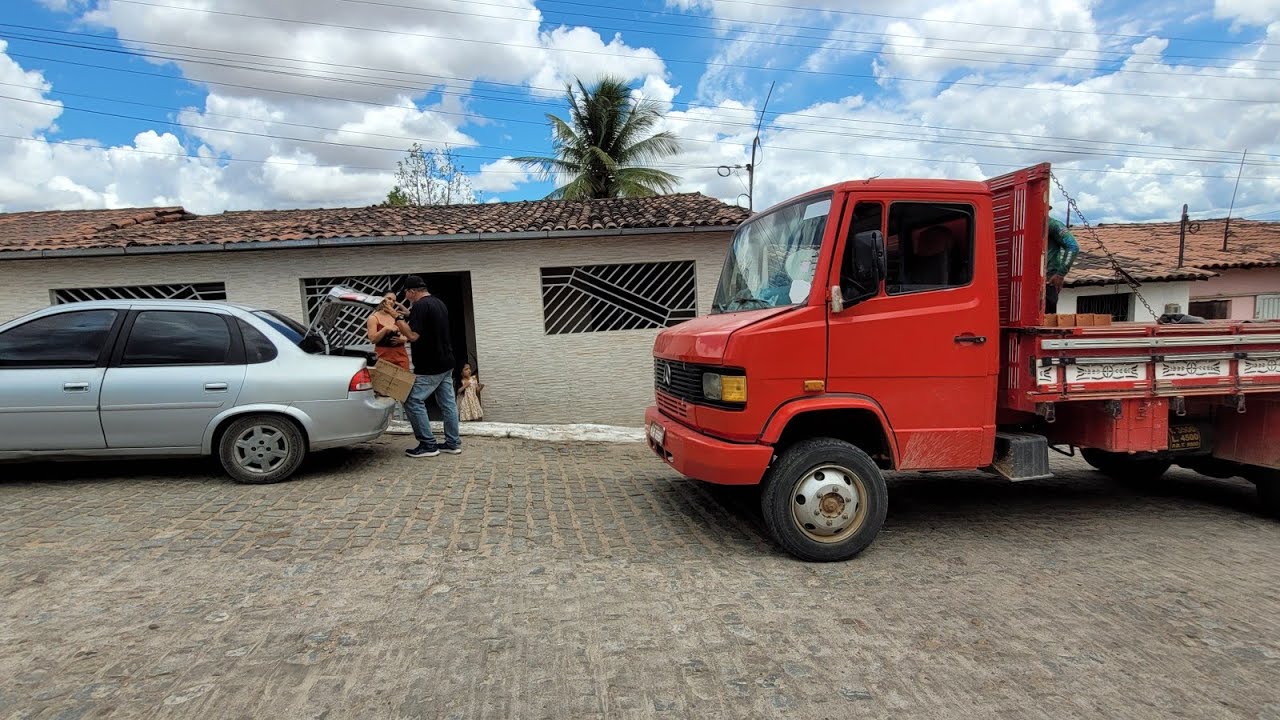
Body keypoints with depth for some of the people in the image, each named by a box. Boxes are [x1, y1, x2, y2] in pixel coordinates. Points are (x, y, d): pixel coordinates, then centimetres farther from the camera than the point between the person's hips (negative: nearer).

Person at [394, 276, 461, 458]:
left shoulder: (420, 306, -15)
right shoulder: (439, 303, 15)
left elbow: (413, 335, -22)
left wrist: (400, 323, -5)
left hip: (429, 367, -9)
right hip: (446, 363, 9)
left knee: (413, 401, -3)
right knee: (447, 403, 10)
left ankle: (428, 445, -2)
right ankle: (453, 443, 14)